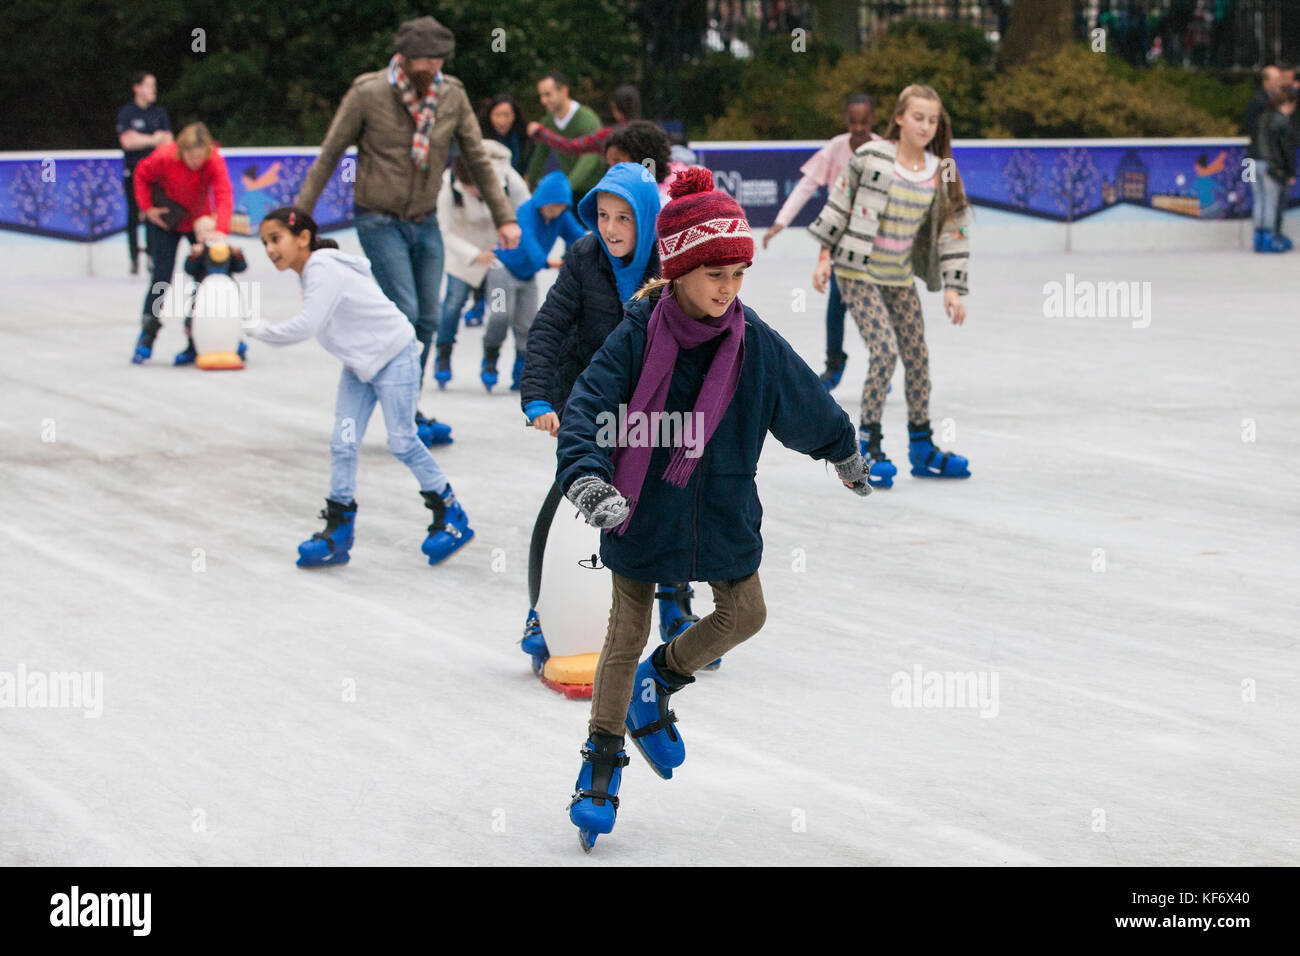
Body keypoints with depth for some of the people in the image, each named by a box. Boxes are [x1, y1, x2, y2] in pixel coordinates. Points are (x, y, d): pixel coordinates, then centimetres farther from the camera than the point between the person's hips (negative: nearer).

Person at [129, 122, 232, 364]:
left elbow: (223, 195, -35)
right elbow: (141, 176, -7)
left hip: (199, 220, 2)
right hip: (166, 221, -2)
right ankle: (147, 336, 2)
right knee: (162, 275, -7)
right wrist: (147, 208, -12)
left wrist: (221, 230, -48)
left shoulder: (215, 161, -26)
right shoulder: (164, 158, -27)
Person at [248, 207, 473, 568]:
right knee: (342, 444, 1)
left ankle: (452, 517, 10)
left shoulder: (324, 269, -25)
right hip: (359, 364, 9)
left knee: (402, 441, -5)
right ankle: (338, 531, 6)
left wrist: (260, 330, -20)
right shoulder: (312, 270, 4)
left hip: (393, 356, -9)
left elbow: (306, 326, -32)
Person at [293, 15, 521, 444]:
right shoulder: (368, 94, -14)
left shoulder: (452, 95, -3)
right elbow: (329, 154, -6)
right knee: (404, 312, -14)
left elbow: (478, 159, 4)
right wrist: (300, 214, -5)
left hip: (425, 223, 5)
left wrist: (504, 217, 0)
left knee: (427, 320, 4)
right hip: (380, 222, -5)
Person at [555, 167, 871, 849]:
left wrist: (845, 453, 24)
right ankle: (603, 757, 21)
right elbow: (587, 407, -24)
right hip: (641, 512, -3)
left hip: (723, 510, 3)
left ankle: (656, 684, 33)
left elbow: (809, 406, 8)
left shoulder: (755, 343, -9)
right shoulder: (637, 337, -17)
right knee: (626, 637, 5)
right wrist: (586, 477, -41)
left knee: (744, 614, 8)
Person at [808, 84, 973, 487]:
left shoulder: (941, 173, -1)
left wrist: (952, 286, -1)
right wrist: (826, 257, -4)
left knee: (917, 356, 7)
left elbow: (952, 231, 3)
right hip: (858, 272, -5)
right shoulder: (871, 157, -12)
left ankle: (921, 448, 20)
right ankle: (868, 444, -7)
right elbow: (840, 204, -4)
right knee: (885, 349, -18)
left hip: (900, 276, 5)